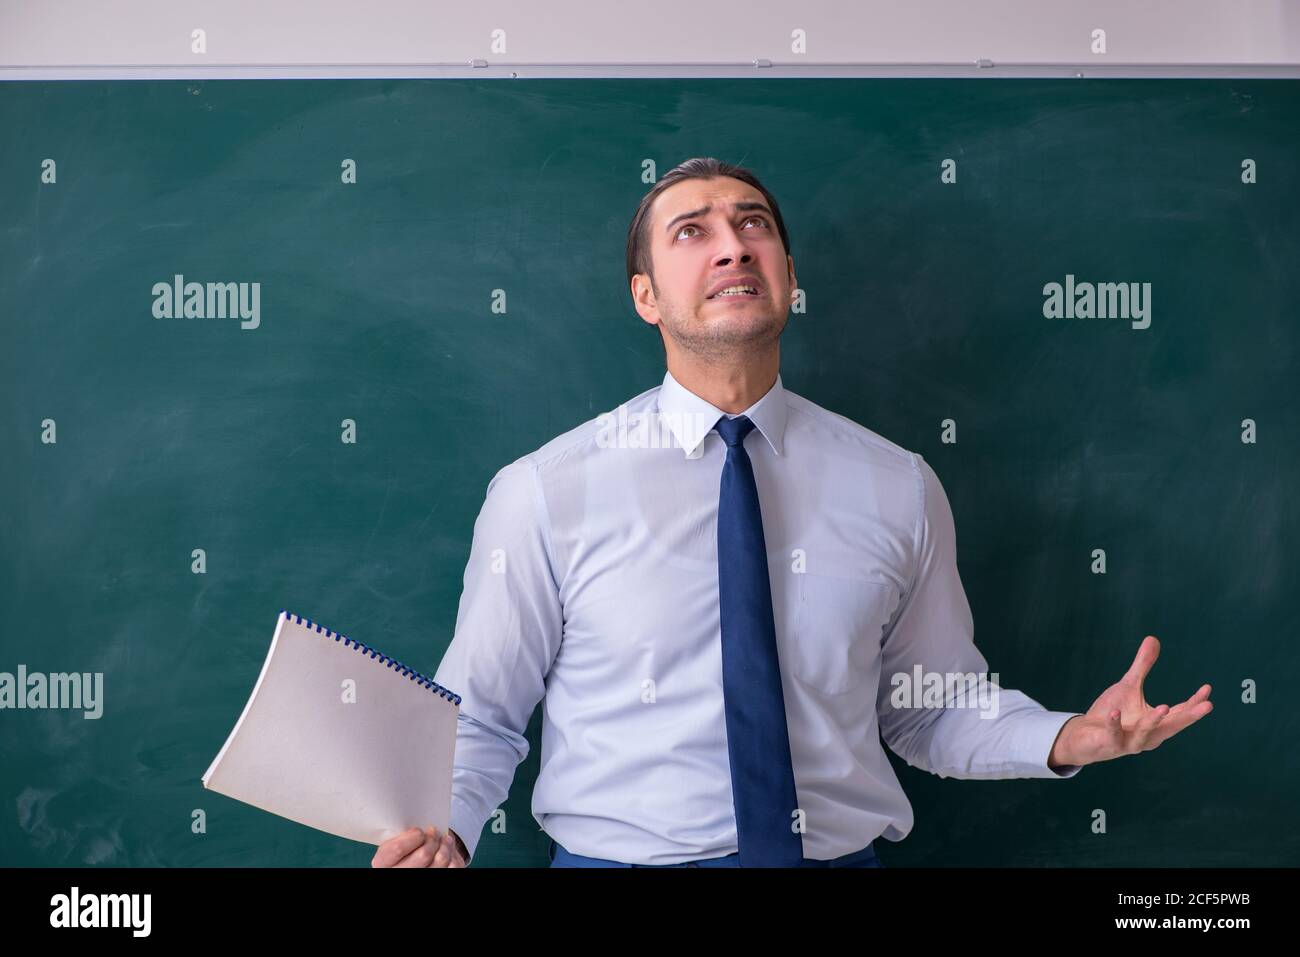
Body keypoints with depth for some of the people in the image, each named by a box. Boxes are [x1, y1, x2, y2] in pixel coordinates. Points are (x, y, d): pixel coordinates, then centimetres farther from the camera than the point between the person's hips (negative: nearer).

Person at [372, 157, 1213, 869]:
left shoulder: (899, 487, 3)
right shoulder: (543, 494, -5)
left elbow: (933, 709, 11)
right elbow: (479, 718, 1)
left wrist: (1066, 738, -5)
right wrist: (441, 831, -17)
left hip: (842, 855, 3)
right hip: (621, 857, -2)